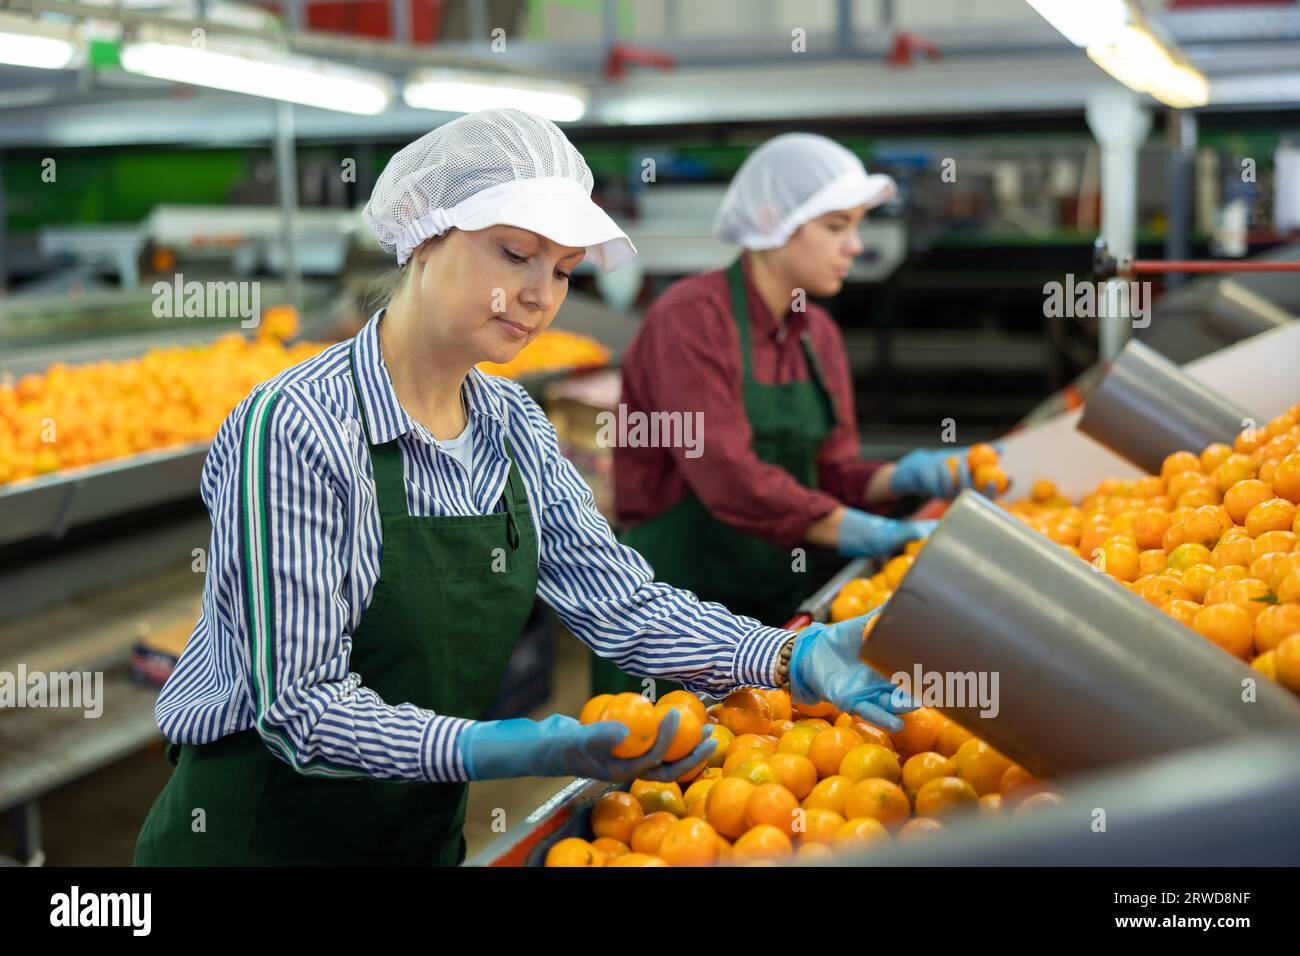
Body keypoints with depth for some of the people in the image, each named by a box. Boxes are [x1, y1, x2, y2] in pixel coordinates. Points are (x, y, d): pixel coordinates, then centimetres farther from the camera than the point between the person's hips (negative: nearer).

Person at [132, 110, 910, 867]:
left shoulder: (512, 426, 0)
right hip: (258, 837, -6)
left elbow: (622, 604, -4)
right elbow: (301, 708, -24)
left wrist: (795, 658, -18)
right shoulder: (297, 426, -22)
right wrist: (498, 751, -38)